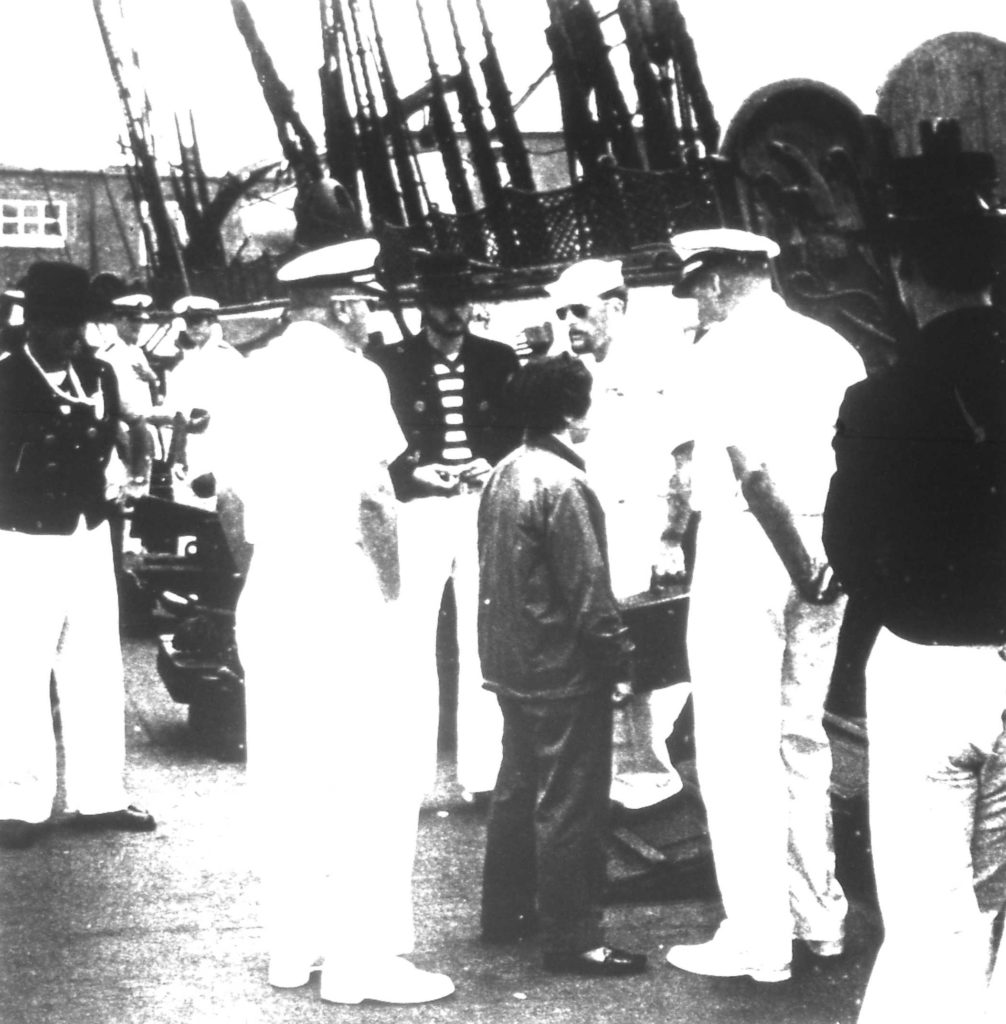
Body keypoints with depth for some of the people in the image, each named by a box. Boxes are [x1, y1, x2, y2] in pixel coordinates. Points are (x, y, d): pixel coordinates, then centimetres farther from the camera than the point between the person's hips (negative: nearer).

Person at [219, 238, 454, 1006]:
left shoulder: (256, 374, 11)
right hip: (341, 592, -8)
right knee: (374, 773, -2)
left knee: (286, 772, 11)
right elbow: (371, 498, -14)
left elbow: (231, 485, 13)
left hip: (269, 591, 8)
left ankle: (294, 946, 18)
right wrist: (391, 597, -7)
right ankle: (363, 957, -1)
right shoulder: (348, 373, -10)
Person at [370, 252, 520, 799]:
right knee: (412, 642, -5)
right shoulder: (392, 362, 4)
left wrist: (493, 464, -6)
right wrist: (413, 471, -12)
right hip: (418, 510, -2)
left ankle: (482, 770, 7)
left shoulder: (499, 359, 11)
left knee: (484, 643, 2)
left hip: (484, 507, 2)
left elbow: (521, 431, 12)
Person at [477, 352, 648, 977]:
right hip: (564, 669, -9)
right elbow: (589, 590, -21)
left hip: (510, 661, 9)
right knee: (569, 804, -2)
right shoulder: (564, 487, -20)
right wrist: (619, 661, -13)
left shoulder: (505, 474, 8)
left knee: (519, 786, 19)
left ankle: (507, 912, 30)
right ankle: (573, 941, 4)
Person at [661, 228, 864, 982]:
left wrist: (798, 560, -16)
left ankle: (758, 940, 3)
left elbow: (752, 466, -19)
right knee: (801, 733, 17)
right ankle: (821, 912, 24)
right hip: (823, 549, 7)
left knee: (738, 747, 0)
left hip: (748, 547, -7)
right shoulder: (831, 345, 12)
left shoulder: (725, 346, -7)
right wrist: (837, 552, -1)